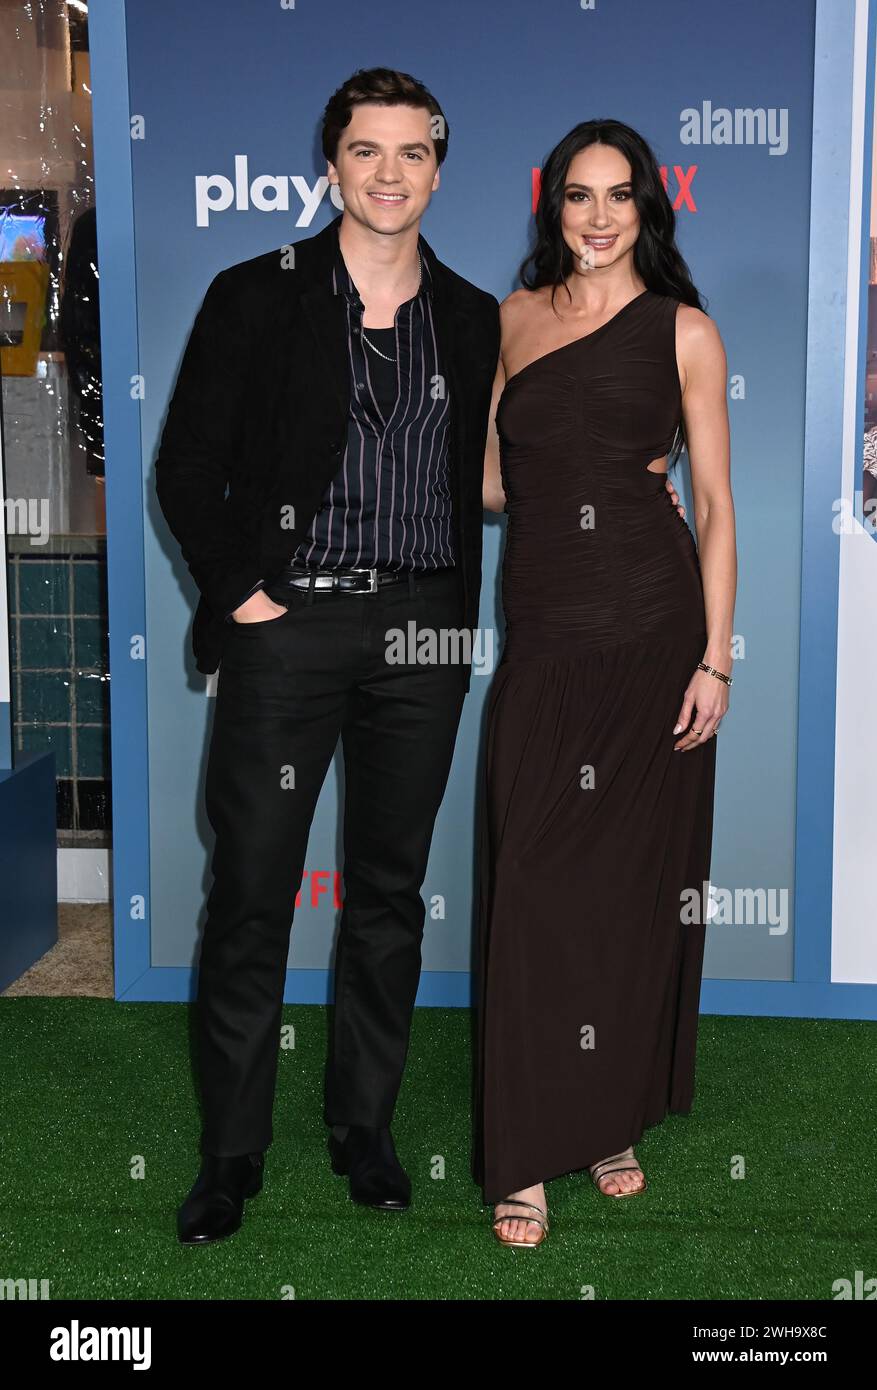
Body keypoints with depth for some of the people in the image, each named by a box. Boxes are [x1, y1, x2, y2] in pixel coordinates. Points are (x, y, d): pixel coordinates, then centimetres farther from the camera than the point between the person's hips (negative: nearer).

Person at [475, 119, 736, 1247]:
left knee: (636, 878, 6)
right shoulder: (512, 320, 11)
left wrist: (715, 659, -6)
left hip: (652, 626, -1)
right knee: (532, 882, 0)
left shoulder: (683, 330, 3)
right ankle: (523, 1154, 10)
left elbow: (715, 502, 0)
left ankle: (613, 1119, 24)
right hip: (541, 635, 2)